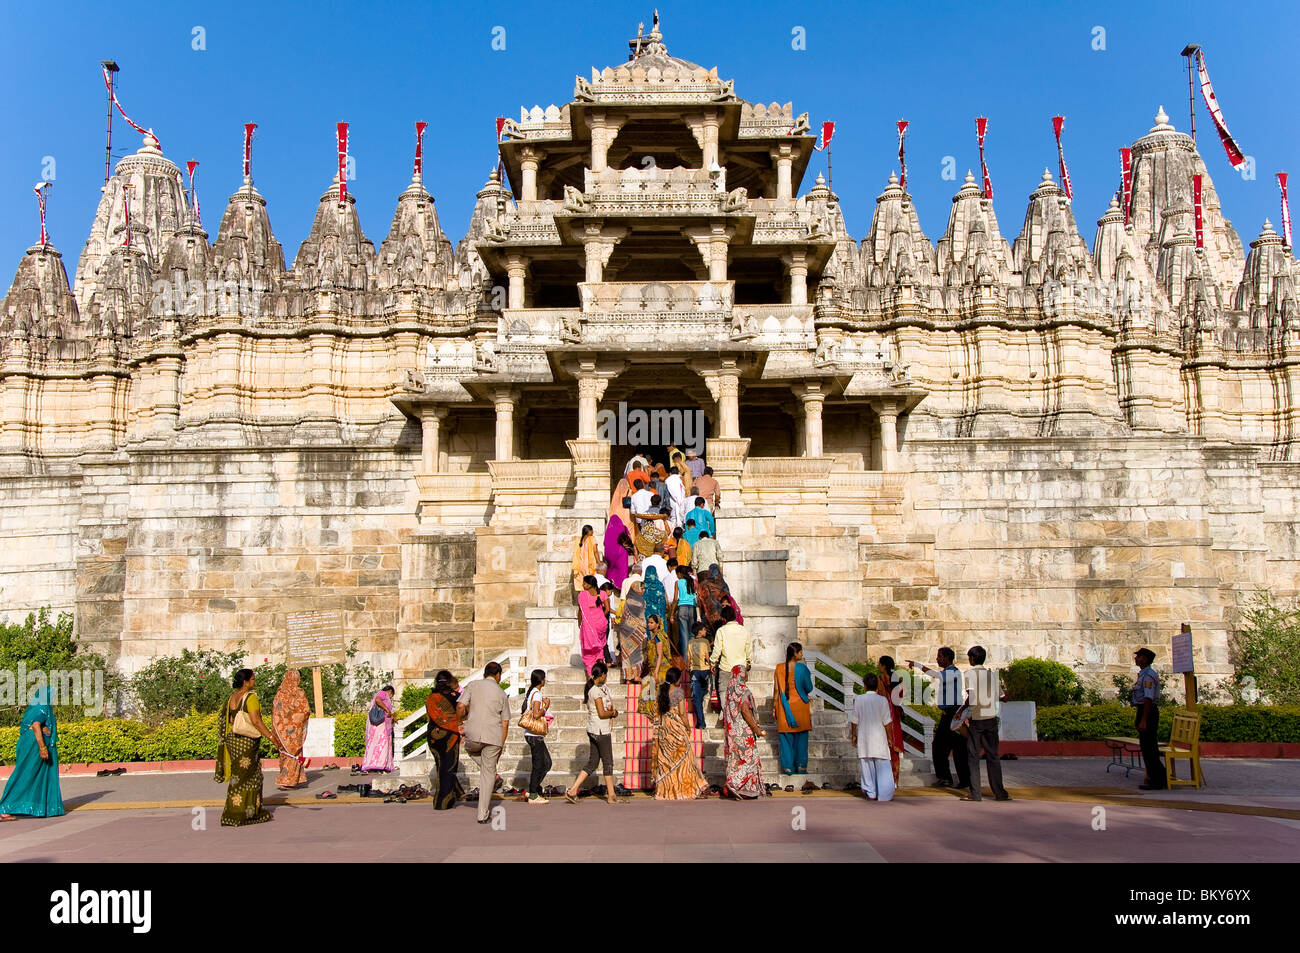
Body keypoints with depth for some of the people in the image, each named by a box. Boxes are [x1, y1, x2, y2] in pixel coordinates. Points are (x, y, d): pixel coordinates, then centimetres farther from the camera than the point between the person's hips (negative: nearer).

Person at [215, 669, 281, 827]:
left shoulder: (232, 697, 9)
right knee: (247, 777, 2)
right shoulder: (251, 697, -15)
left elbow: (226, 721, 13)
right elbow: (256, 721, -21)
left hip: (232, 740, 8)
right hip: (247, 742, -8)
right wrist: (272, 737, -20)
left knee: (238, 776, 14)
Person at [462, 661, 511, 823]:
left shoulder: (473, 685, 5)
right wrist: (501, 746, 15)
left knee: (471, 749, 36)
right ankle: (483, 814, 7)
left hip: (473, 734, 0)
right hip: (493, 737, 0)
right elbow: (505, 723, 7)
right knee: (487, 775, 9)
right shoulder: (501, 694, 7)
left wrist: (462, 720, 15)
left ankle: (493, 775, 21)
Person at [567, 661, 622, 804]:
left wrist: (611, 710, 6)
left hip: (592, 730, 9)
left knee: (592, 763, 11)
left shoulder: (590, 688, 12)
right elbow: (602, 713, -18)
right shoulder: (596, 691, -17)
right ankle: (611, 795, 11)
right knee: (608, 763, 2)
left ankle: (572, 791, 6)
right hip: (601, 731, -9)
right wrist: (613, 713, -2)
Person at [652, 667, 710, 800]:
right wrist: (688, 727, -3)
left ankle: (665, 790, 12)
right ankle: (682, 789, 5)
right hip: (677, 727, -6)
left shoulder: (662, 691, 6)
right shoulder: (679, 691, -12)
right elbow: (682, 712, -14)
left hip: (664, 726, 6)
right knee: (681, 757, 3)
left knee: (665, 758, 9)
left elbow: (660, 711, 11)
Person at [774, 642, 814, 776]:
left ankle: (788, 767, 7)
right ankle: (801, 766, 11)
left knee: (786, 738, 8)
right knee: (801, 737, 10)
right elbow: (809, 688, -6)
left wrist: (774, 708, 8)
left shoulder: (779, 669, -2)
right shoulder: (802, 668, -11)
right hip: (800, 707, -2)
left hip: (784, 708, 2)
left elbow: (776, 690, 0)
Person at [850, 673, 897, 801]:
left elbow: (854, 720, 1)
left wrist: (853, 735, 13)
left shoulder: (858, 699, -3)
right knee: (882, 766, 5)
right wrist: (889, 738, 4)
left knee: (867, 765, 8)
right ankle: (885, 794, 4)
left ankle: (870, 794, 11)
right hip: (879, 737, -1)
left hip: (863, 737, 1)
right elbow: (886, 722, -5)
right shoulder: (882, 700, -7)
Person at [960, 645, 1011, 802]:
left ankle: (975, 793, -1)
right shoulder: (992, 673, 7)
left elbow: (970, 697, -14)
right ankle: (999, 792, 8)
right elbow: (996, 697, 7)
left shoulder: (969, 673, -5)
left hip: (975, 718, -3)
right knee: (993, 755, 8)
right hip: (991, 717, 3)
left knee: (973, 756, 2)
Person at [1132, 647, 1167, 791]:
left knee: (1149, 748, -7)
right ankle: (1160, 779, 19)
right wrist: (1138, 719, 23)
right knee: (1149, 748, 13)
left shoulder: (1149, 675, -15)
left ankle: (1156, 782, -3)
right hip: (1144, 711, 10)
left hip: (1148, 712, -10)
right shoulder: (1143, 674, 17)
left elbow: (1148, 699, -21)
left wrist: (1143, 720, -24)